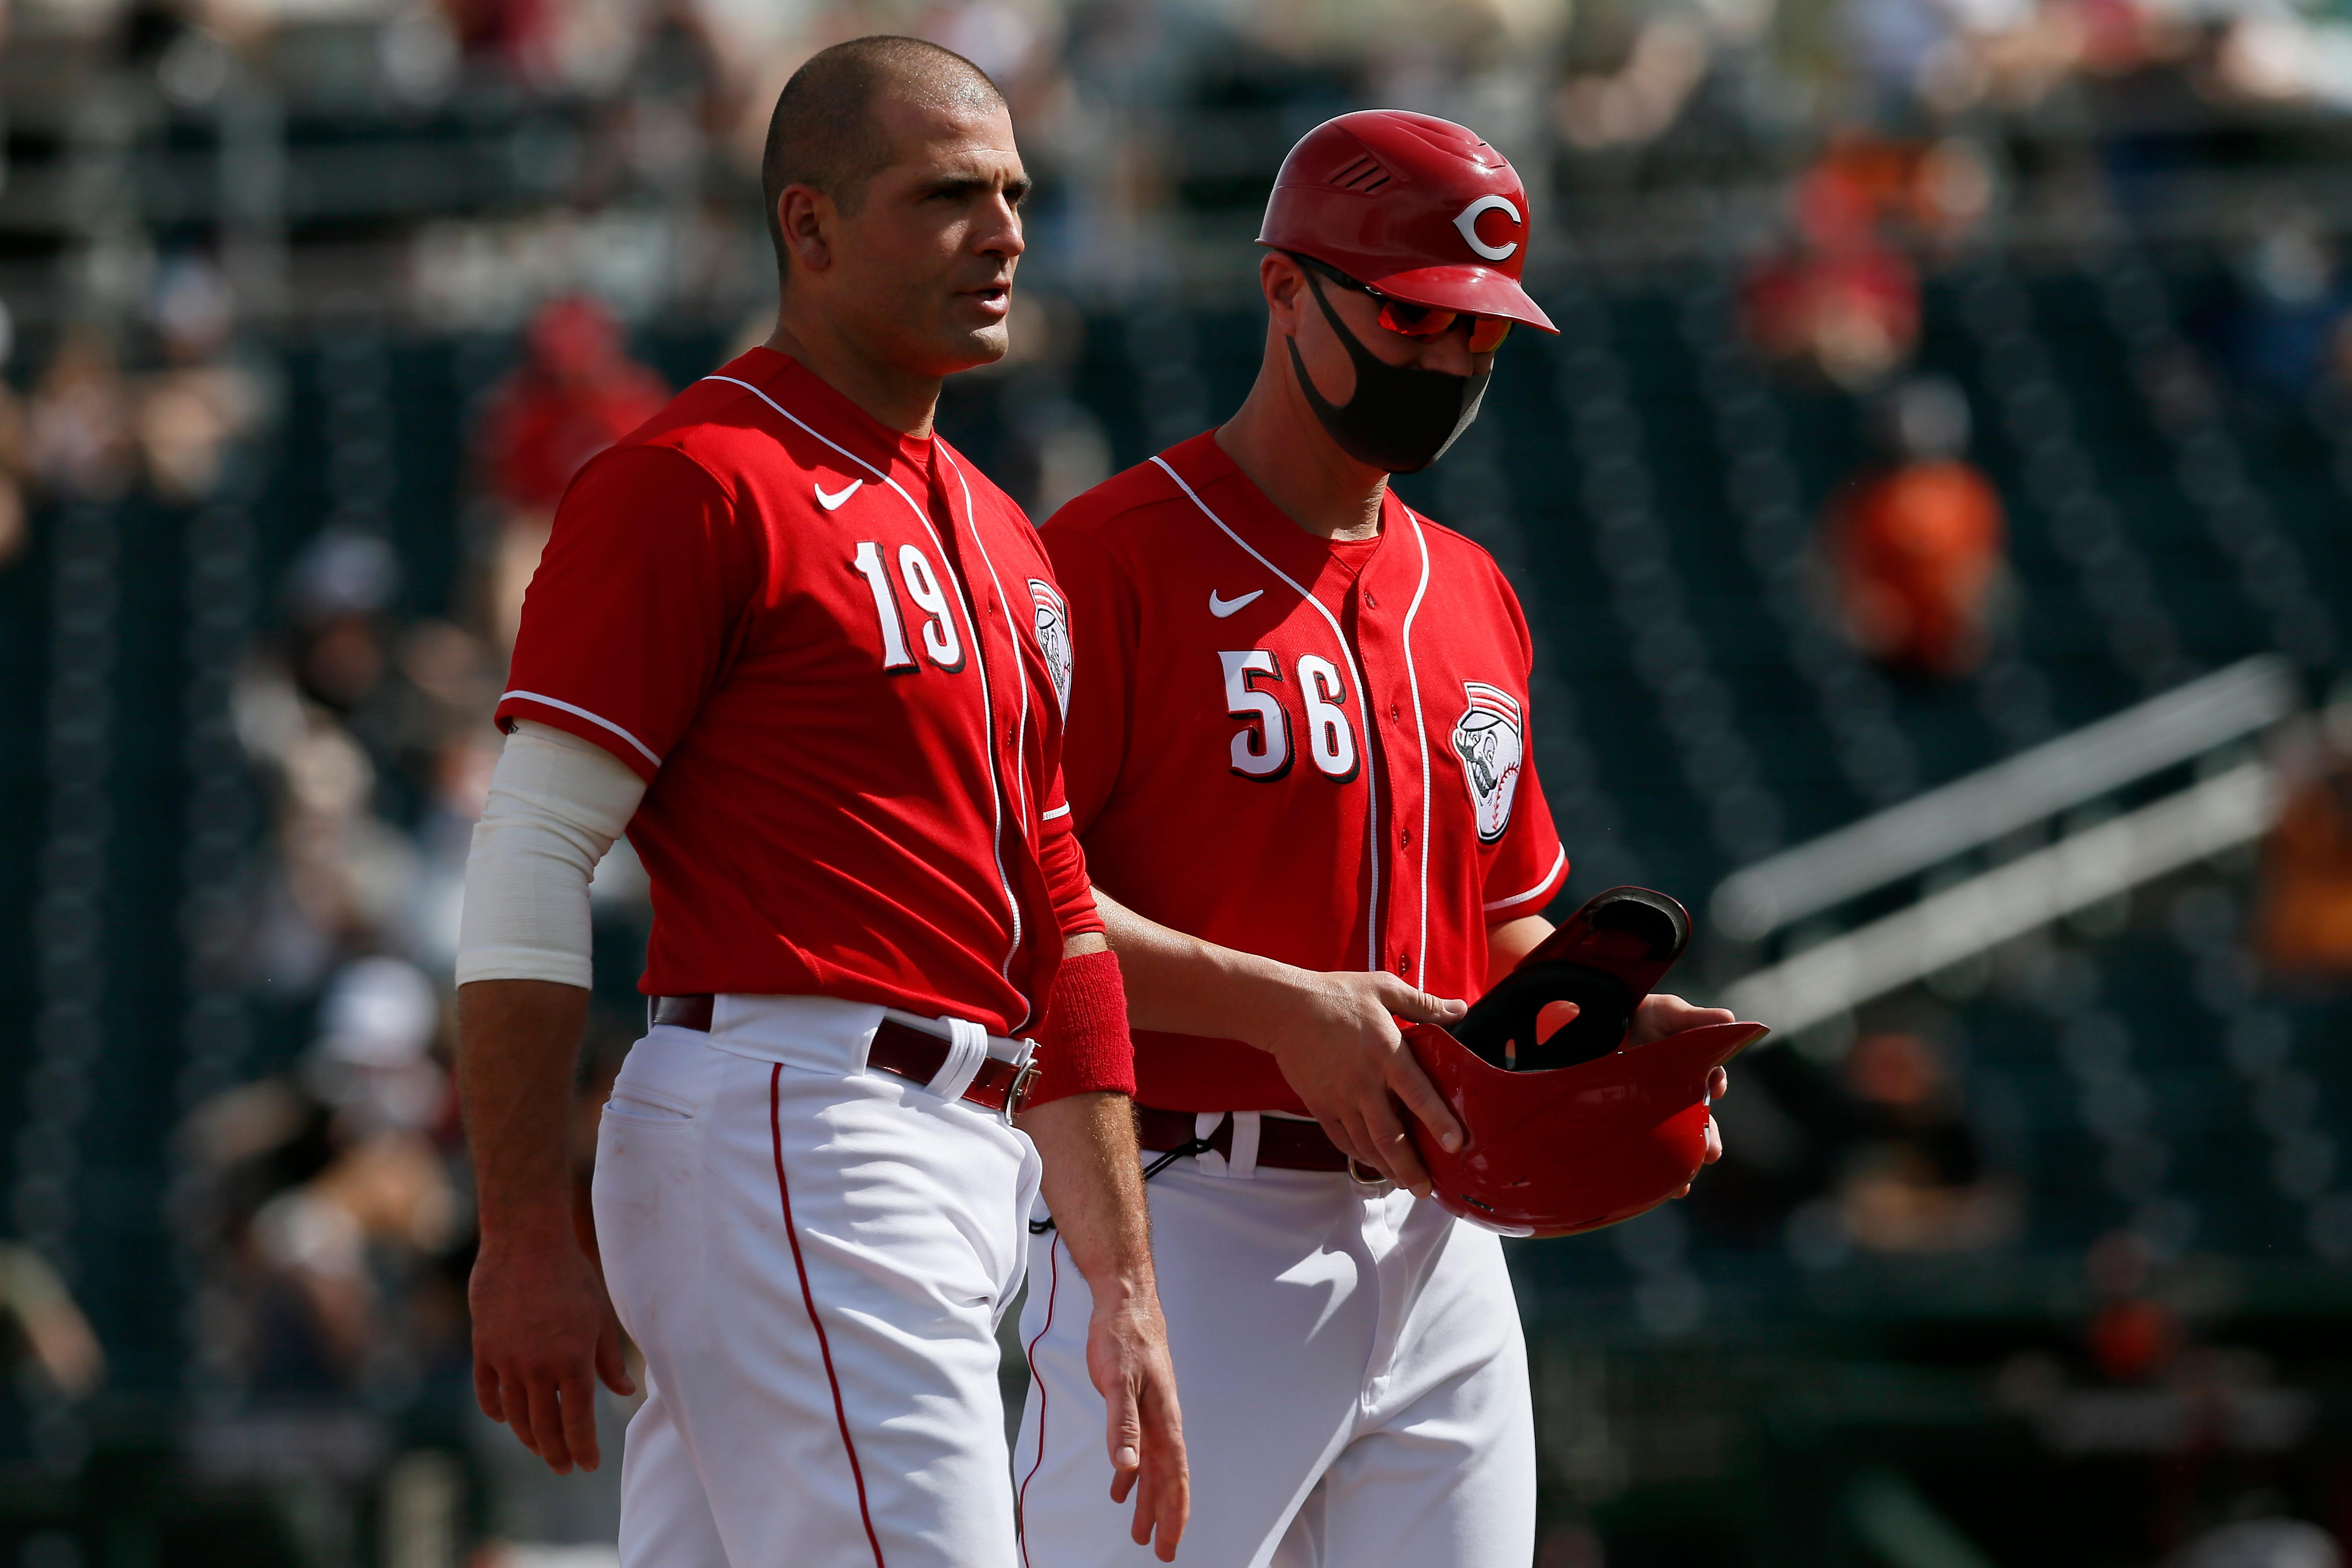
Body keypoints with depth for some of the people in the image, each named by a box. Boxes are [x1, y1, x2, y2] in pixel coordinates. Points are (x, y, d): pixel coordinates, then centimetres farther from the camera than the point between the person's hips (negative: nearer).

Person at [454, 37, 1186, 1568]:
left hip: (962, 1151, 9)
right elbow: (529, 864, -11)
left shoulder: (999, 544, 22)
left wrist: (1124, 1287, 19)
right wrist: (525, 1244, -17)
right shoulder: (697, 479, -6)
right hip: (788, 1134, -9)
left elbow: (1060, 930, 24)